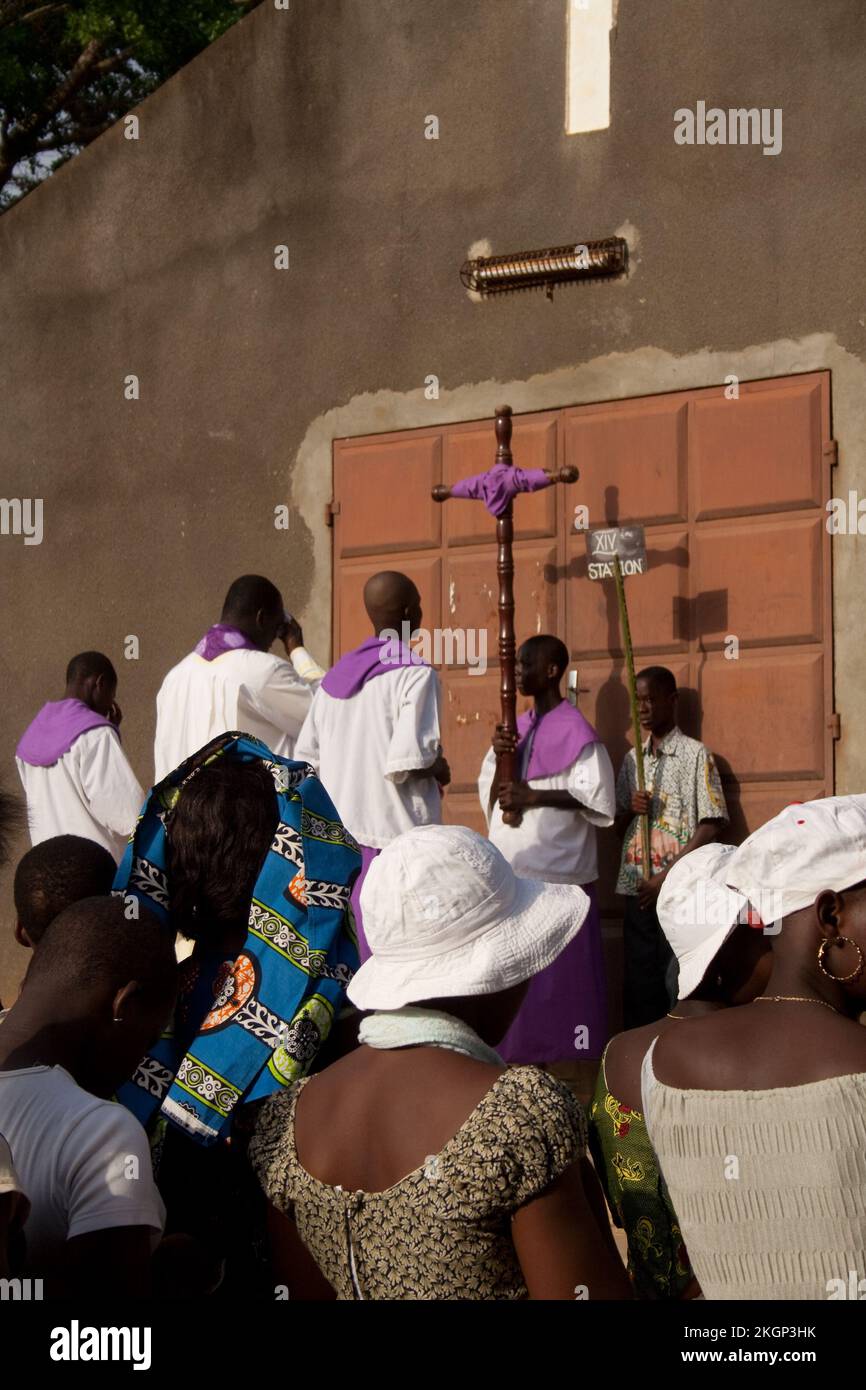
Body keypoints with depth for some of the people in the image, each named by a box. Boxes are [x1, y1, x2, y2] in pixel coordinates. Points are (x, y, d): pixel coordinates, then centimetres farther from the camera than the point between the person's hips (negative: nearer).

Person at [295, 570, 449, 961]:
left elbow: (306, 758, 10)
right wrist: (440, 771, 1)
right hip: (396, 832, -7)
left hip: (339, 836, 7)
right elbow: (408, 760, -19)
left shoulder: (336, 676, 11)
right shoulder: (415, 673, -9)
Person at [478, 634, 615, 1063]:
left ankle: (566, 1056, -3)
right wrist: (498, 754, -3)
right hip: (512, 869, 7)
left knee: (559, 969, -7)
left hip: (556, 871, -7)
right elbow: (489, 788, 16)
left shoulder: (574, 730, -7)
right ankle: (517, 1050, 12)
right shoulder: (518, 727, 15)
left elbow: (598, 797, -14)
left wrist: (534, 796, -17)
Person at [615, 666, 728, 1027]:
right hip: (637, 890, 5)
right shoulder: (632, 758, 15)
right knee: (638, 987, 5)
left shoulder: (695, 754, -2)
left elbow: (711, 826, -8)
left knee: (678, 987, -6)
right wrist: (630, 810, -3)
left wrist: (667, 876, -13)